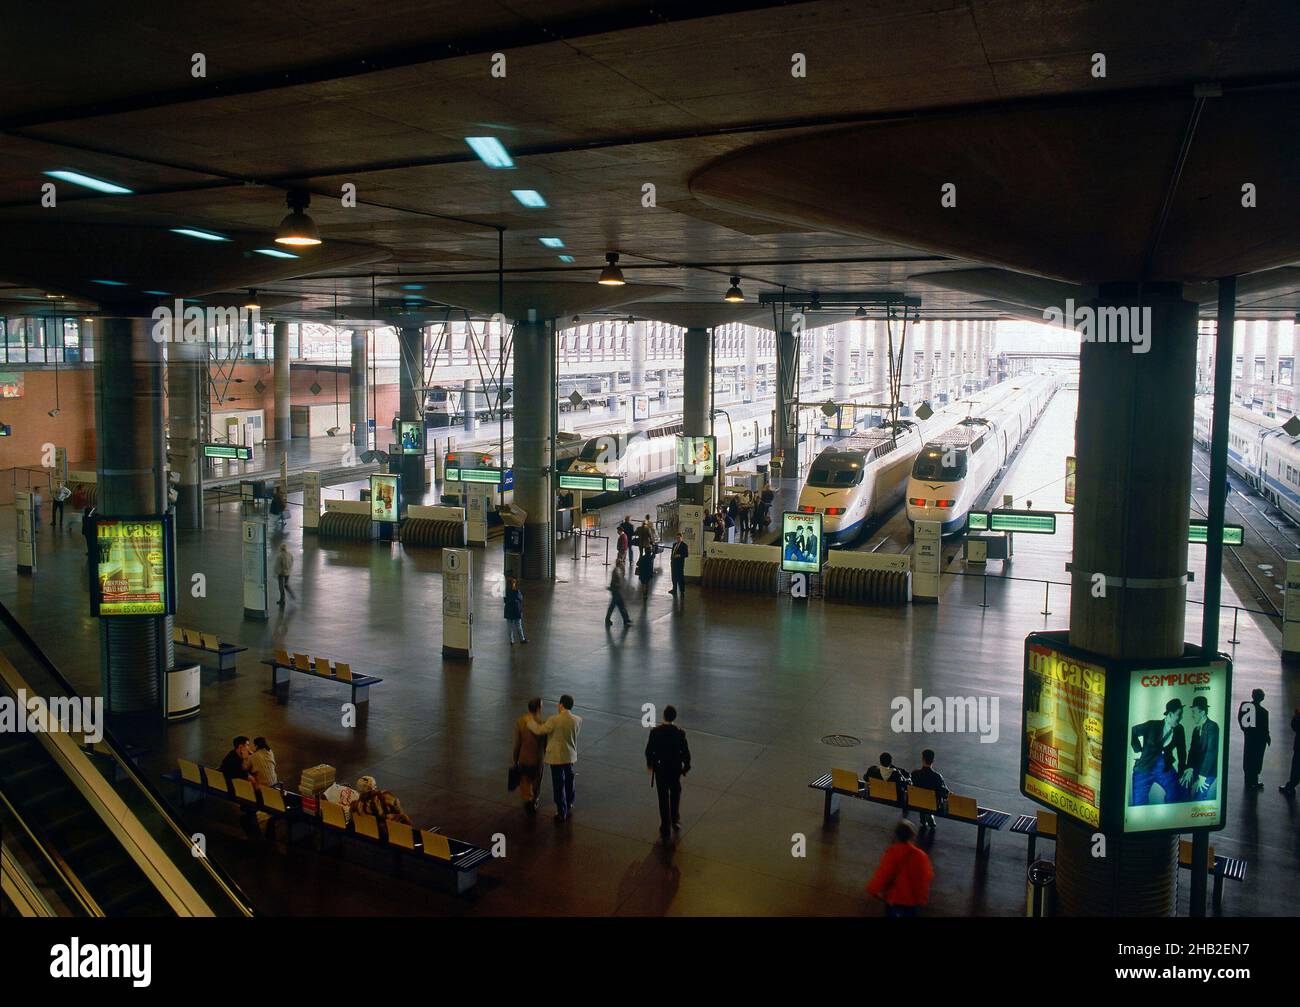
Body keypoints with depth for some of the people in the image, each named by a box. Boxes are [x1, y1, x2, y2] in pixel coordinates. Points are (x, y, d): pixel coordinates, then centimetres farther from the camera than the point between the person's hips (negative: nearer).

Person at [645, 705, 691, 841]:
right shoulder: (680, 733, -18)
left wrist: (649, 764, 10)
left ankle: (665, 829, 12)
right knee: (675, 794, 25)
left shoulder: (655, 731, -18)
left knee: (663, 799, 9)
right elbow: (685, 752, -9)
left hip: (660, 768, -1)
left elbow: (649, 750, -8)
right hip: (675, 768, 1)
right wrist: (686, 766, 7)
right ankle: (675, 820, 41)